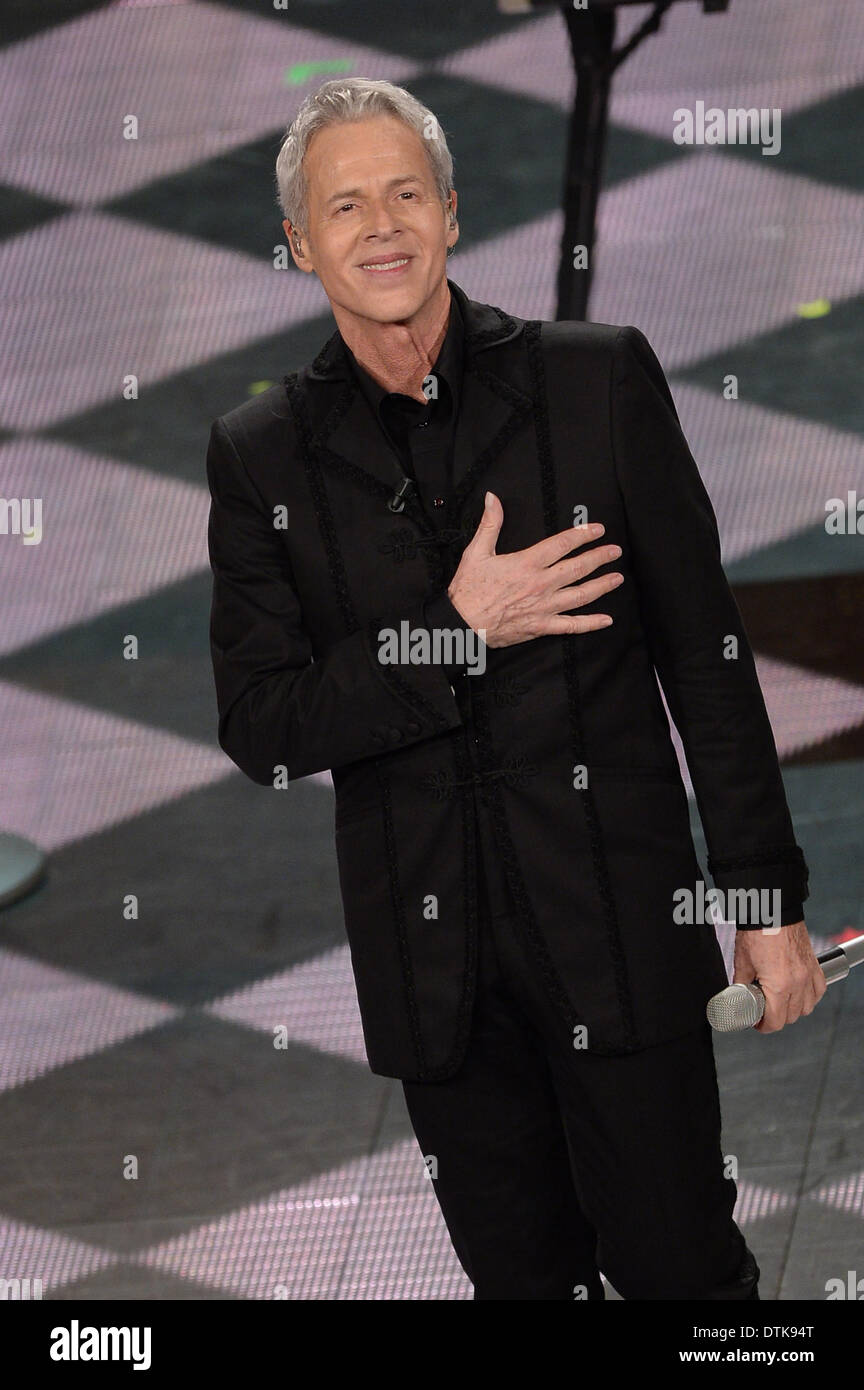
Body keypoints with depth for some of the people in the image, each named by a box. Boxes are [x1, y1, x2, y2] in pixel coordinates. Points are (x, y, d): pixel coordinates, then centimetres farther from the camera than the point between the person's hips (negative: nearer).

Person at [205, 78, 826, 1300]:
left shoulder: (600, 379, -1)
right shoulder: (262, 455, 3)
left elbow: (705, 656, 1)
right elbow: (260, 728, -2)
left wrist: (767, 898, 0)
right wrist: (460, 632, -13)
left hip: (619, 924, -2)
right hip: (431, 957, 2)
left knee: (679, 1265, -1)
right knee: (523, 1275, 11)